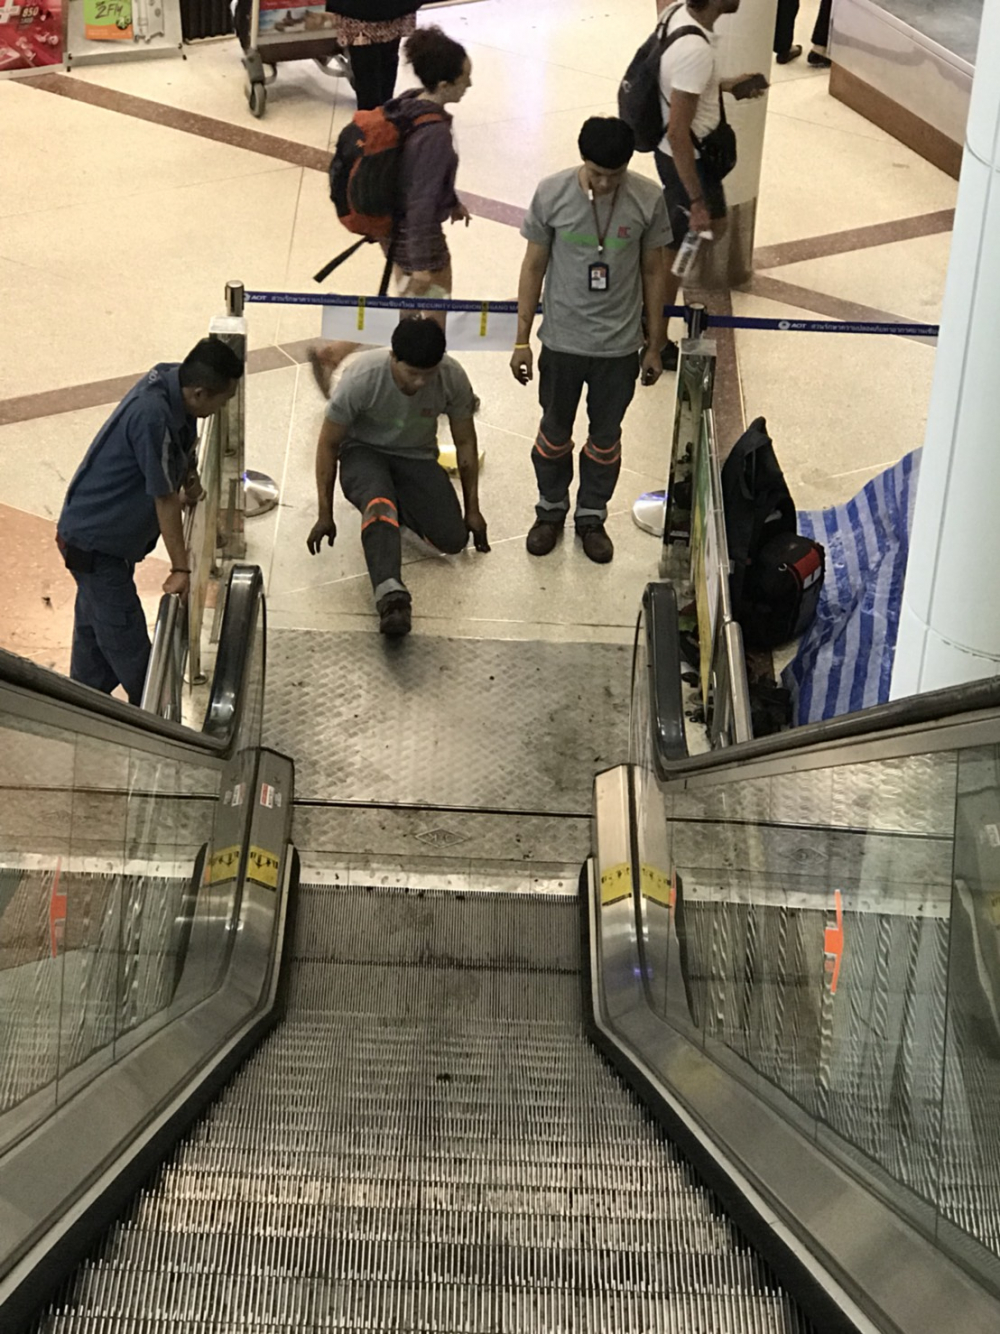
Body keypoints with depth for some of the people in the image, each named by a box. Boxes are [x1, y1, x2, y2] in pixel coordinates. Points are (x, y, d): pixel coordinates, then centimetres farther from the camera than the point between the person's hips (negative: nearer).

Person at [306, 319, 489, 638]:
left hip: (417, 456, 3)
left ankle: (398, 501, 10)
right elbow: (328, 444, -14)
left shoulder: (453, 379, -20)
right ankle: (391, 594, -53)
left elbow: (465, 443, -3)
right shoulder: (361, 377, -27)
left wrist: (472, 509, 3)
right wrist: (325, 514, -11)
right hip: (364, 451, -3)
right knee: (378, 502, -39)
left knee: (453, 539, -16)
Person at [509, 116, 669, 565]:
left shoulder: (648, 200, -13)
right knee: (554, 432, 16)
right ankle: (551, 508, 39)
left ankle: (592, 516, 36)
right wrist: (522, 340, -2)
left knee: (606, 437, 16)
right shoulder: (552, 194, -14)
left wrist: (654, 345, 3)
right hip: (562, 342, 0)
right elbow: (534, 267, -4)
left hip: (619, 346, 0)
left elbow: (652, 273, -2)